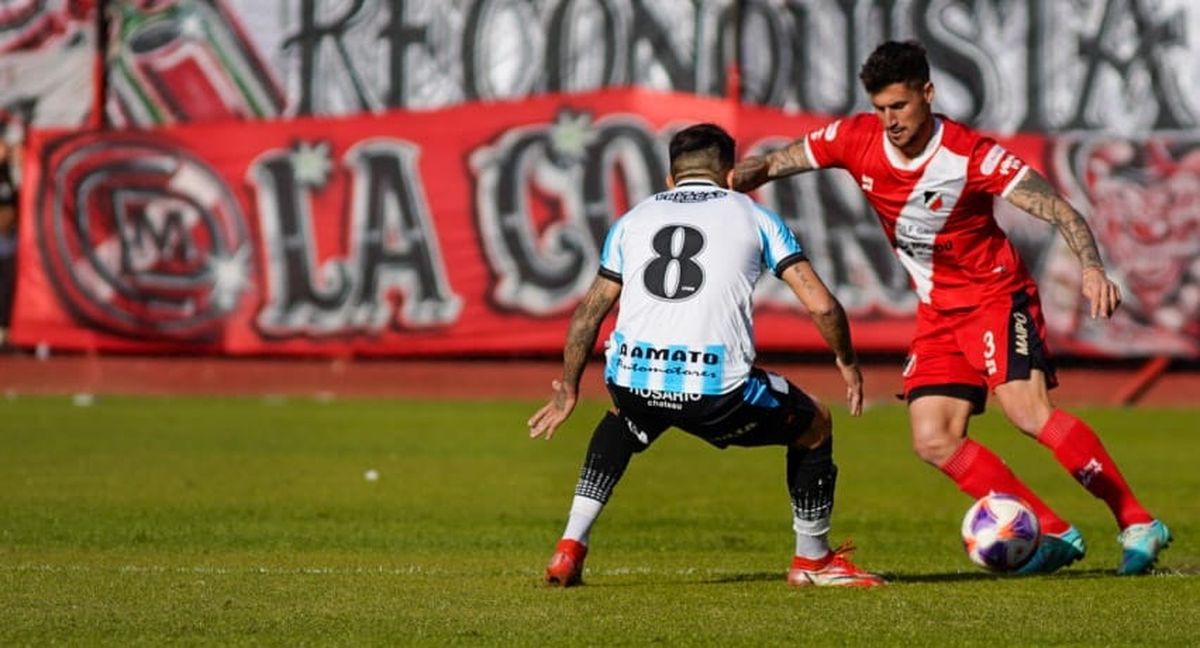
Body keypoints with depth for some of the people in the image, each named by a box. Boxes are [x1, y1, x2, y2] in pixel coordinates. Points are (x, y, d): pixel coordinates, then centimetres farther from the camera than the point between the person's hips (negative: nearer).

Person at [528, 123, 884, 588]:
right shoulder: (754, 217, 15)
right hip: (717, 391, -4)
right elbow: (821, 306, 9)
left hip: (632, 381, 4)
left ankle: (569, 550, 29)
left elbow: (588, 314, 28)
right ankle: (813, 560, 34)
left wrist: (568, 391, 40)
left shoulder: (634, 218, 23)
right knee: (814, 426, 23)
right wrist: (847, 362, 27)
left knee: (622, 421, 40)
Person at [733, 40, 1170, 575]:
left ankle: (1137, 525, -19)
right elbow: (769, 166, -1)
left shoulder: (972, 155, -23)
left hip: (996, 295, -6)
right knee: (934, 441, -6)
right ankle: (1054, 536, -1)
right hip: (938, 311, 6)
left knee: (1028, 411, -26)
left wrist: (1091, 268, -42)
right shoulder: (856, 140, -9)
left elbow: (1060, 210, -24)